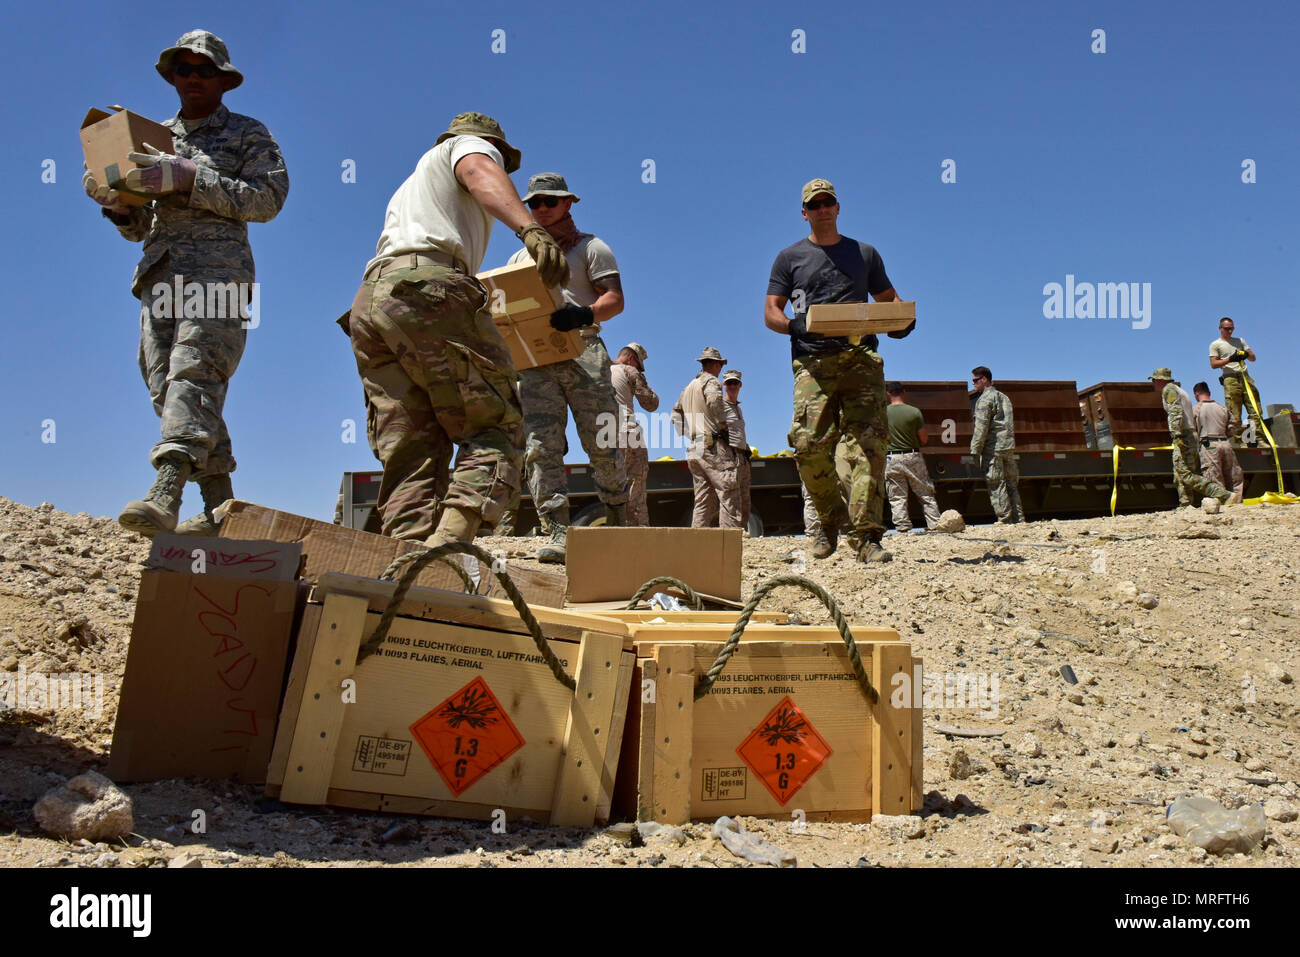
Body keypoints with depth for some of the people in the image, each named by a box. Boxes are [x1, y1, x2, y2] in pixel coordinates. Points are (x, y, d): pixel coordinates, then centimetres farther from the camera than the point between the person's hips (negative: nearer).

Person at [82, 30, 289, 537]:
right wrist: (115, 201, 4)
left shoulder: (248, 133, 14)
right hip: (159, 272, 6)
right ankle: (221, 510, -4)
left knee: (194, 372, -23)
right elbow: (138, 227, 27)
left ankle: (165, 495, -37)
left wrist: (190, 178, -12)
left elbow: (268, 197, -4)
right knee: (167, 386, -5)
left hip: (217, 267, -5)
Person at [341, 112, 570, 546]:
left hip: (368, 301, 8)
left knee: (411, 458, -1)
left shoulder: (408, 187, 42)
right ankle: (447, 545, -30)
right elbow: (479, 173, -6)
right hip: (429, 289, -7)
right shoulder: (473, 144, 21)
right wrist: (530, 229, -24)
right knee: (495, 428, -9)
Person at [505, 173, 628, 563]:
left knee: (601, 444, -4)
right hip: (535, 360, 3)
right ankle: (558, 535, -13)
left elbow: (615, 299, -1)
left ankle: (619, 523, 14)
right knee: (541, 446, -11)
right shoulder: (521, 257, 26)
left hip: (582, 351, -3)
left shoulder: (590, 247, 12)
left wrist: (585, 315, -23)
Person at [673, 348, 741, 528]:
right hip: (713, 447, -8)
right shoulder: (711, 381, -3)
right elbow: (714, 400, -25)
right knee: (729, 495, -11)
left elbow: (676, 414, 28)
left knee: (703, 502, 8)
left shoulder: (688, 388, 24)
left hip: (694, 450, 8)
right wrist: (723, 423, -13)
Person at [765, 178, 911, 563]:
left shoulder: (865, 254, 23)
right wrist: (794, 325, -12)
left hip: (862, 358, 1)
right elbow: (770, 312, 12)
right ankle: (830, 520, 7)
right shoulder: (790, 257, 18)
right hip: (813, 361, -1)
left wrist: (902, 321, 1)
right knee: (809, 444, -15)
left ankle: (867, 536, -13)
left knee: (870, 442, -13)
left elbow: (889, 299, 26)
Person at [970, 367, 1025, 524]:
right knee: (1012, 484, 10)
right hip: (1009, 446, 8)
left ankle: (1005, 520, -6)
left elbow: (981, 427, -15)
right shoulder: (1004, 397, 20)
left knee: (996, 485, -5)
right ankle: (1019, 518, 10)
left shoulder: (985, 398, -7)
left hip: (993, 447, -8)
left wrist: (975, 450, -13)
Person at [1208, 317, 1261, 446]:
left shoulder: (1240, 341, 24)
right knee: (1234, 414, -9)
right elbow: (1213, 364, 0)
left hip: (1245, 377, 5)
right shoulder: (1215, 344, 10)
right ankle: (1236, 442, -9)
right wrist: (1229, 359, -14)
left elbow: (1253, 358, 20)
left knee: (1256, 410, -4)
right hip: (1230, 379, -5)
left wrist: (1247, 354, -4)